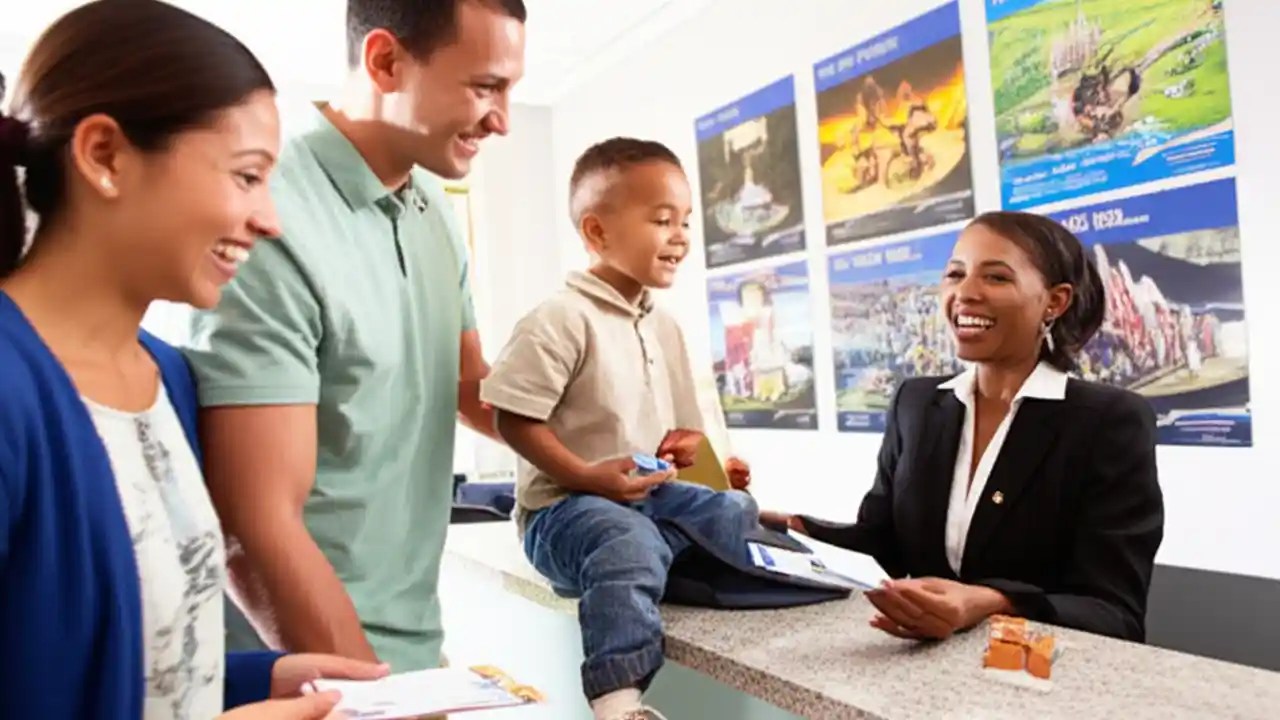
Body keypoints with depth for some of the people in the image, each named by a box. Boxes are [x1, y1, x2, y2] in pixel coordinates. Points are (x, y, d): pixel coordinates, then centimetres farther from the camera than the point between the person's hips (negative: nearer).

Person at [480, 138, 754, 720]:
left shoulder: (665, 327, 12)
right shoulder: (562, 319, -14)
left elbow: (683, 424, 22)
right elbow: (514, 421, -17)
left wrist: (687, 447, -1)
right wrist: (588, 477, -23)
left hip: (652, 494, 8)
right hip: (565, 502, -8)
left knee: (737, 513, -8)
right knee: (630, 544, -37)